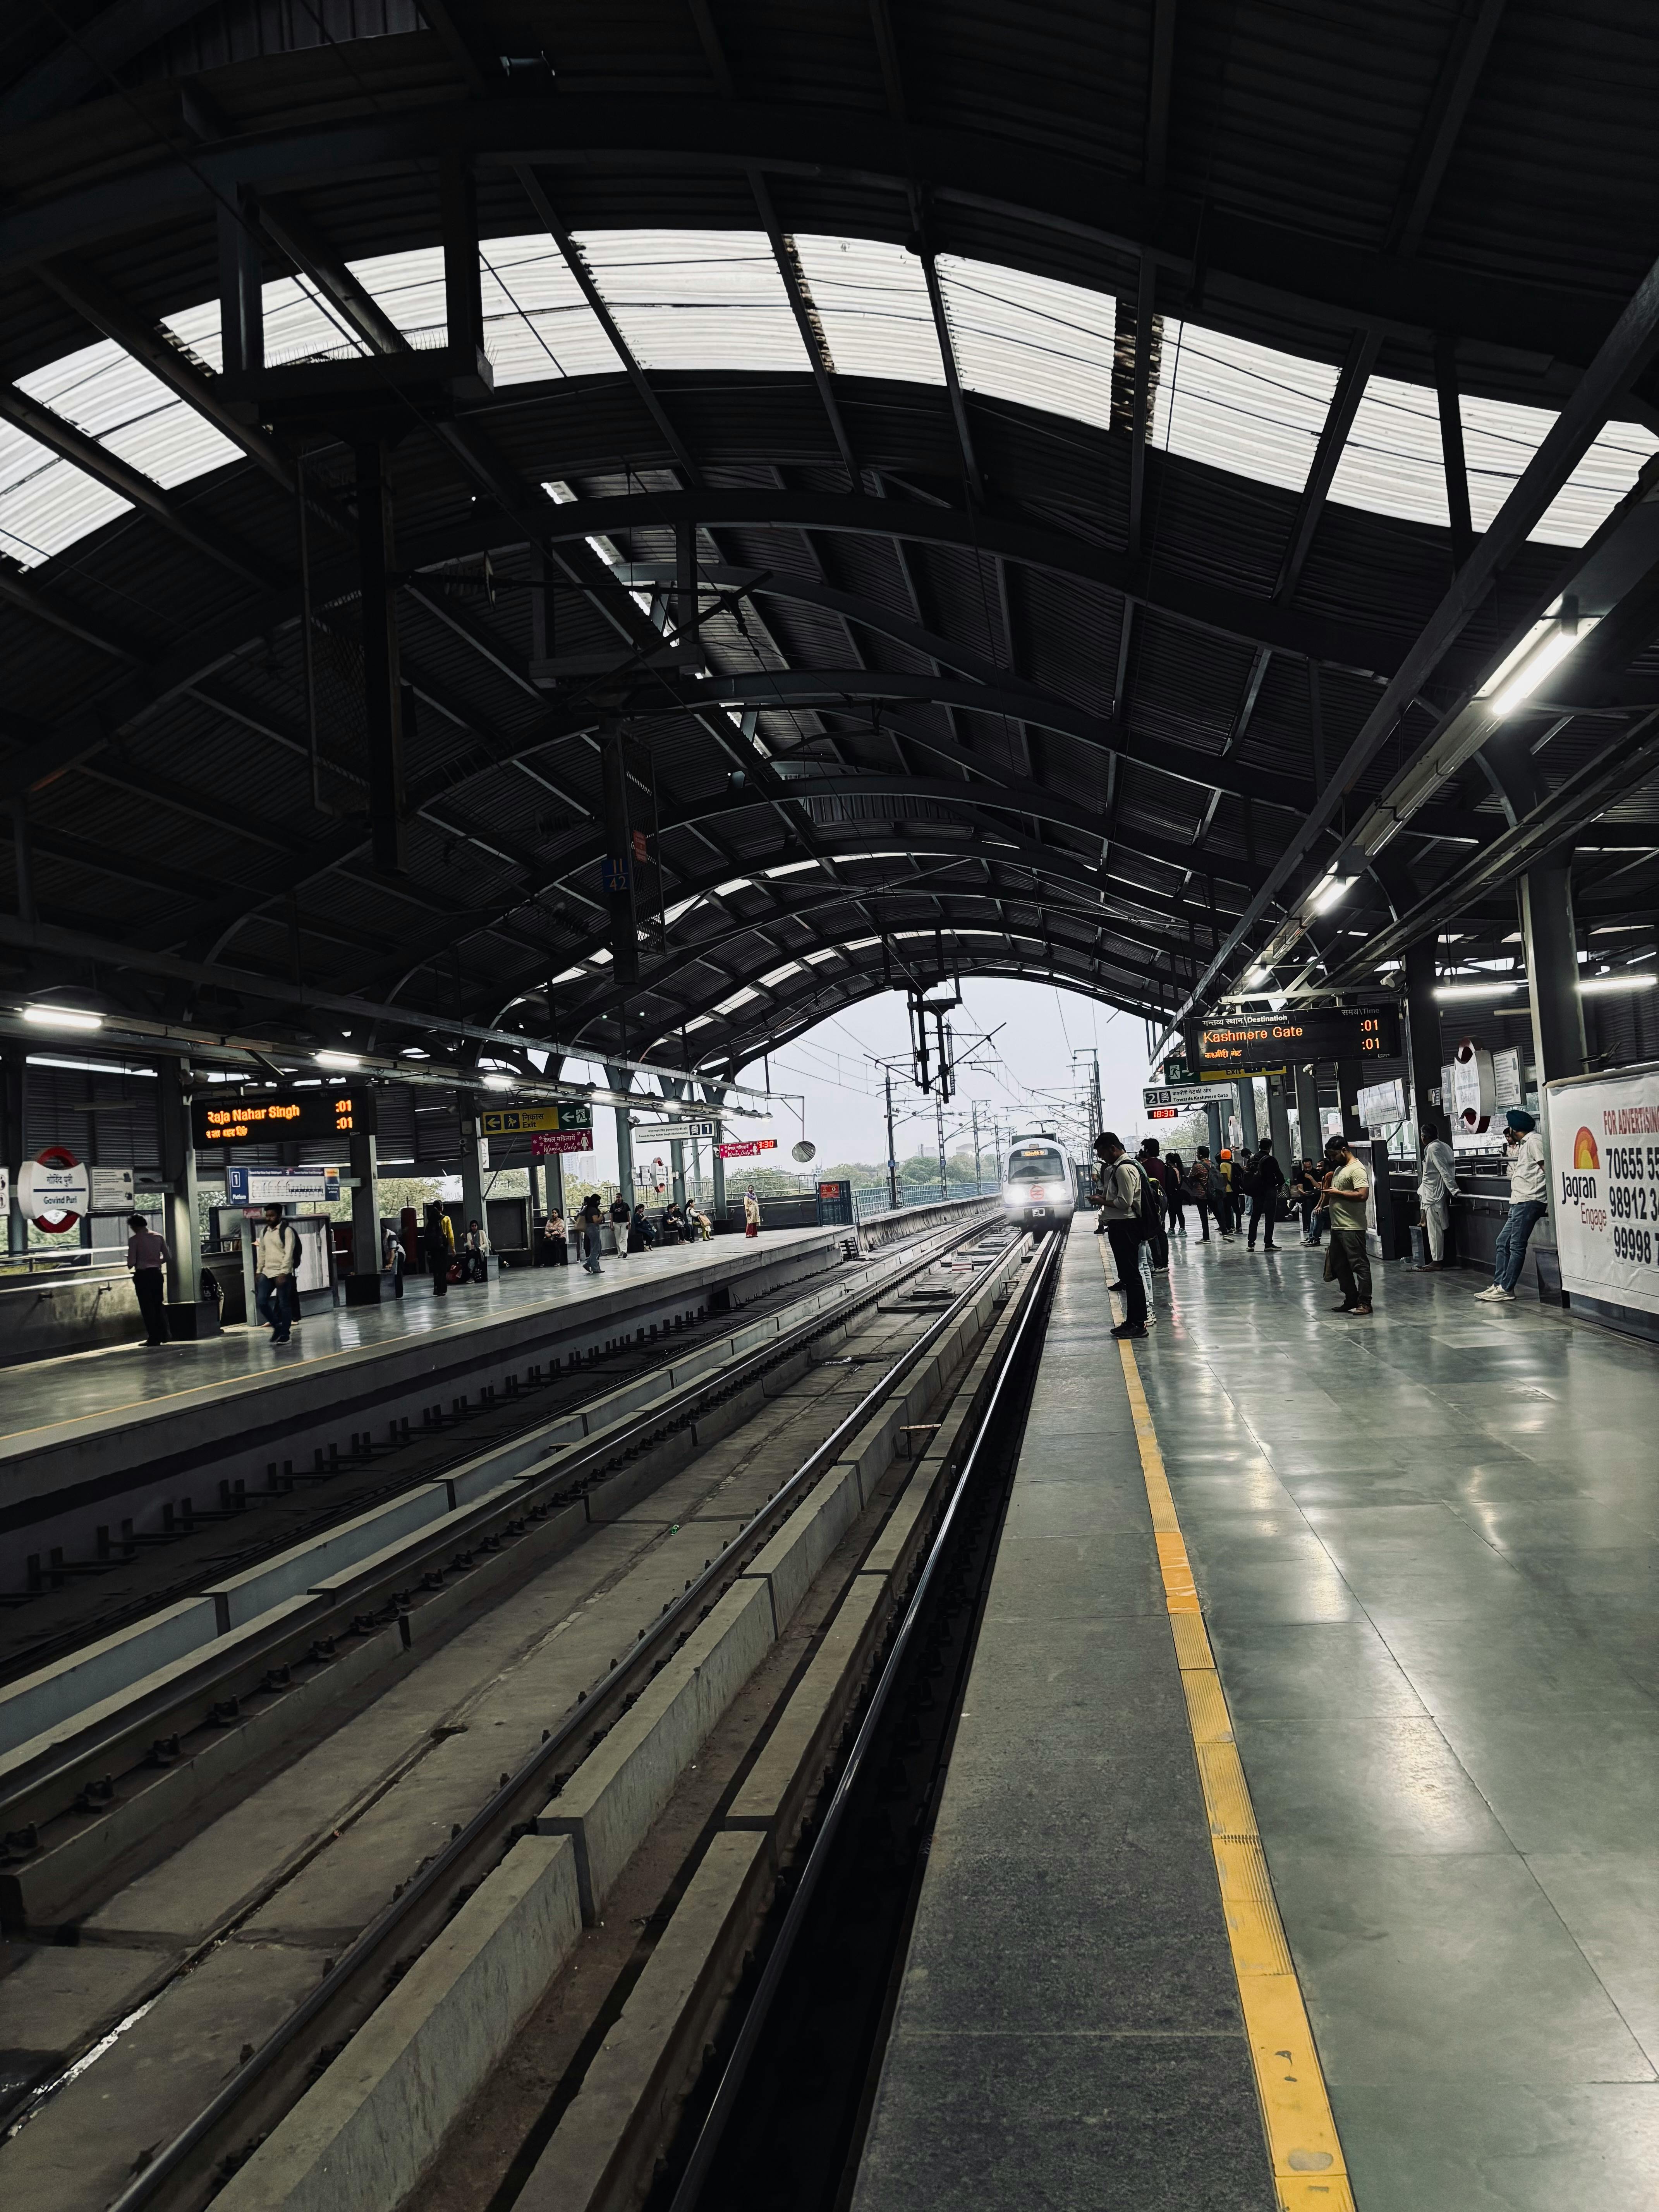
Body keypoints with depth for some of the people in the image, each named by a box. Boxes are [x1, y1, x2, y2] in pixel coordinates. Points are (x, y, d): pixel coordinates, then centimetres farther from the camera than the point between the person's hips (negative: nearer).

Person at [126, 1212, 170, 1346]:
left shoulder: (134, 1240, -10)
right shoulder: (159, 1237, 4)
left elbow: (131, 1262, -13)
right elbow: (168, 1257, 4)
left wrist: (130, 1264, 9)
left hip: (142, 1276, -4)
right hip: (157, 1274, 5)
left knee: (147, 1307, 1)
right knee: (159, 1305, 14)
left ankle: (154, 1339, 1)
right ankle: (163, 1336, 14)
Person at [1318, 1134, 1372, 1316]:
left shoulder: (1357, 1169, -13)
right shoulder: (1339, 1168, 18)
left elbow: (1363, 1195, -24)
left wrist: (1338, 1193, -16)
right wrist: (1327, 1194, 10)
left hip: (1352, 1228, -11)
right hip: (1337, 1226, 11)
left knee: (1359, 1264, -6)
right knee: (1339, 1265, 13)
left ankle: (1365, 1303, -3)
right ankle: (1351, 1300, 21)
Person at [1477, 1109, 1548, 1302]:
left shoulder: (1534, 1141, -8)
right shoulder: (1524, 1144, 22)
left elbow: (1548, 1169, -16)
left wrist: (1550, 1201, -19)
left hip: (1528, 1202, -10)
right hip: (1519, 1202, 10)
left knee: (1516, 1246, -8)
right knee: (1503, 1243, 10)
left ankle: (1506, 1290, -7)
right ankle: (1498, 1285, 11)